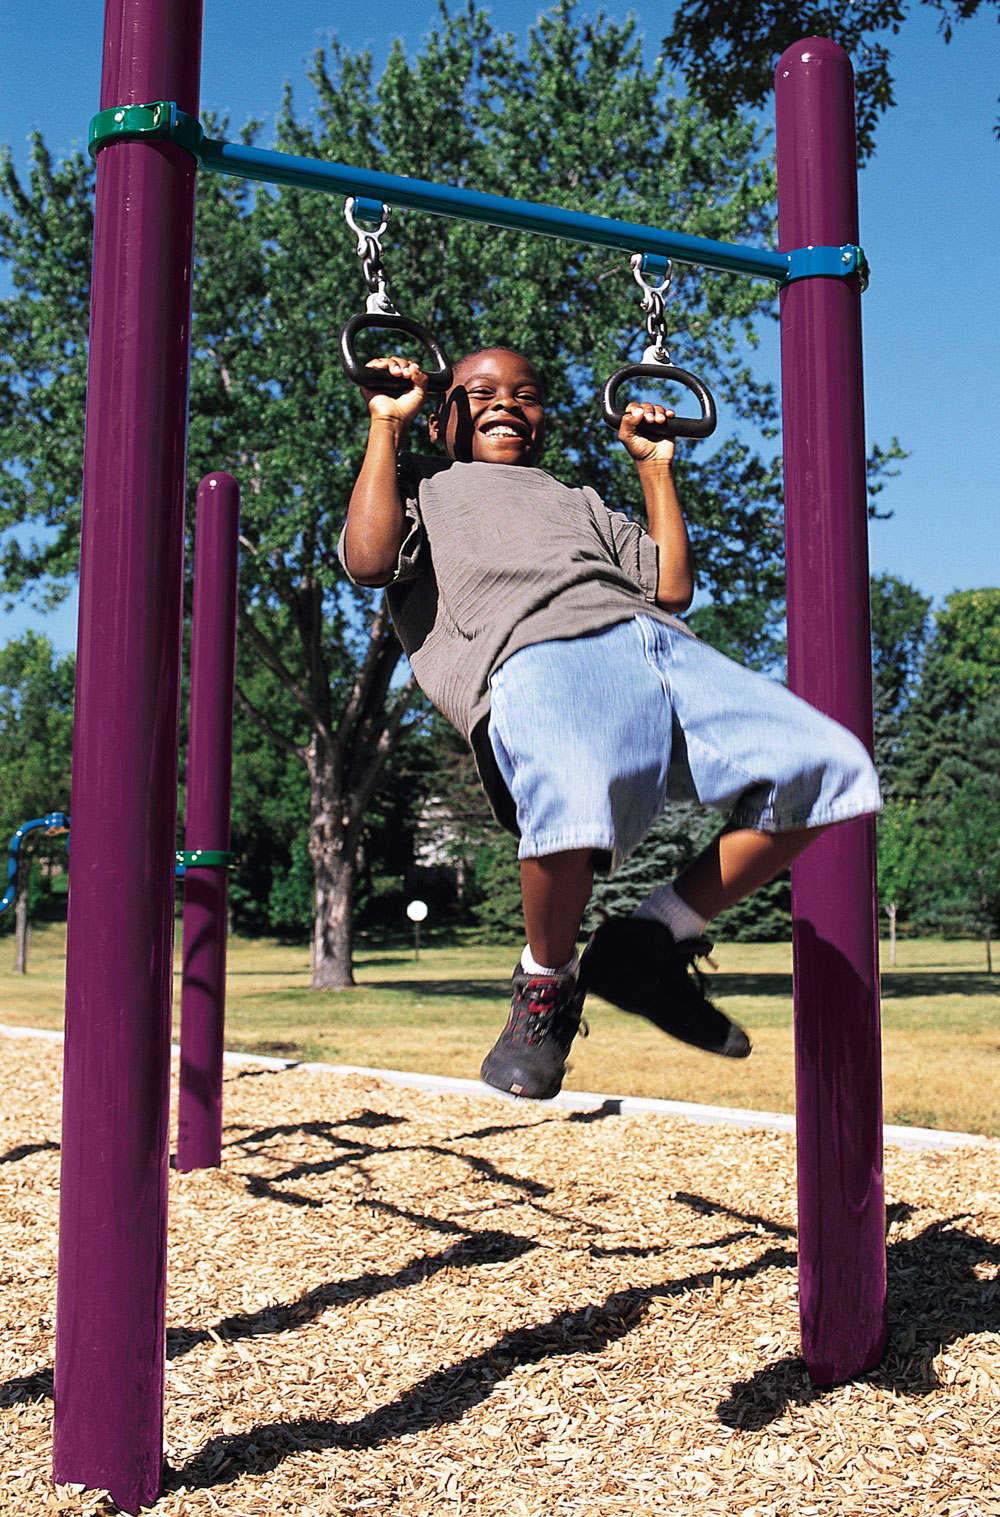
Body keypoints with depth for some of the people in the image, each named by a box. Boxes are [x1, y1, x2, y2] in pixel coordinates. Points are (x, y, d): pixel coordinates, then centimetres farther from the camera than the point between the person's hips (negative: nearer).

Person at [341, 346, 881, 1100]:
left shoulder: (579, 502, 43)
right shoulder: (422, 484, 31)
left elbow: (672, 587, 28)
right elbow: (370, 559, 7)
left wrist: (656, 465, 35)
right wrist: (386, 424, 16)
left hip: (658, 641, 6)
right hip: (534, 653, -5)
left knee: (828, 771, -16)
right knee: (577, 803, -40)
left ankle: (652, 939, -4)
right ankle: (547, 985, -8)